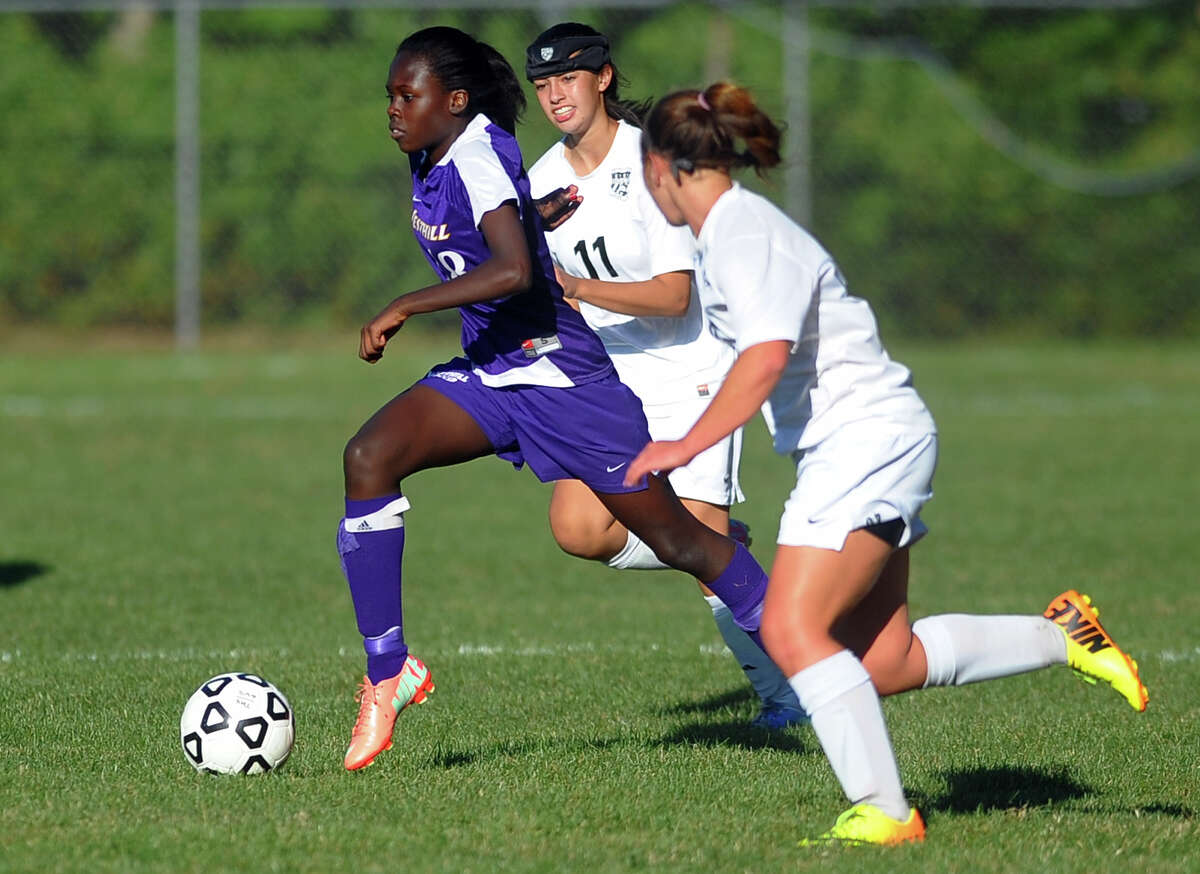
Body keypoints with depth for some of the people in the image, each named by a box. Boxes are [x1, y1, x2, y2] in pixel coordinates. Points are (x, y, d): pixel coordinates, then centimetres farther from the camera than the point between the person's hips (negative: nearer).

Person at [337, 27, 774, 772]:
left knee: (678, 539, 2)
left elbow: (514, 270, -35)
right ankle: (389, 670, -15)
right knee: (369, 457, -17)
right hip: (485, 374, 8)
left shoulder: (479, 156, -20)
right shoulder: (430, 158, 5)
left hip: (558, 374, -8)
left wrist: (406, 309, -32)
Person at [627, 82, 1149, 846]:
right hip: (851, 446, 10)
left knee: (792, 629, -18)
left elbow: (767, 357, -30)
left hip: (868, 438, -10)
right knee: (883, 662, 8)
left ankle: (884, 812, -19)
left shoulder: (743, 232, -16)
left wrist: (687, 446, -29)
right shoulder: (727, 230, 14)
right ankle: (1065, 638, 18)